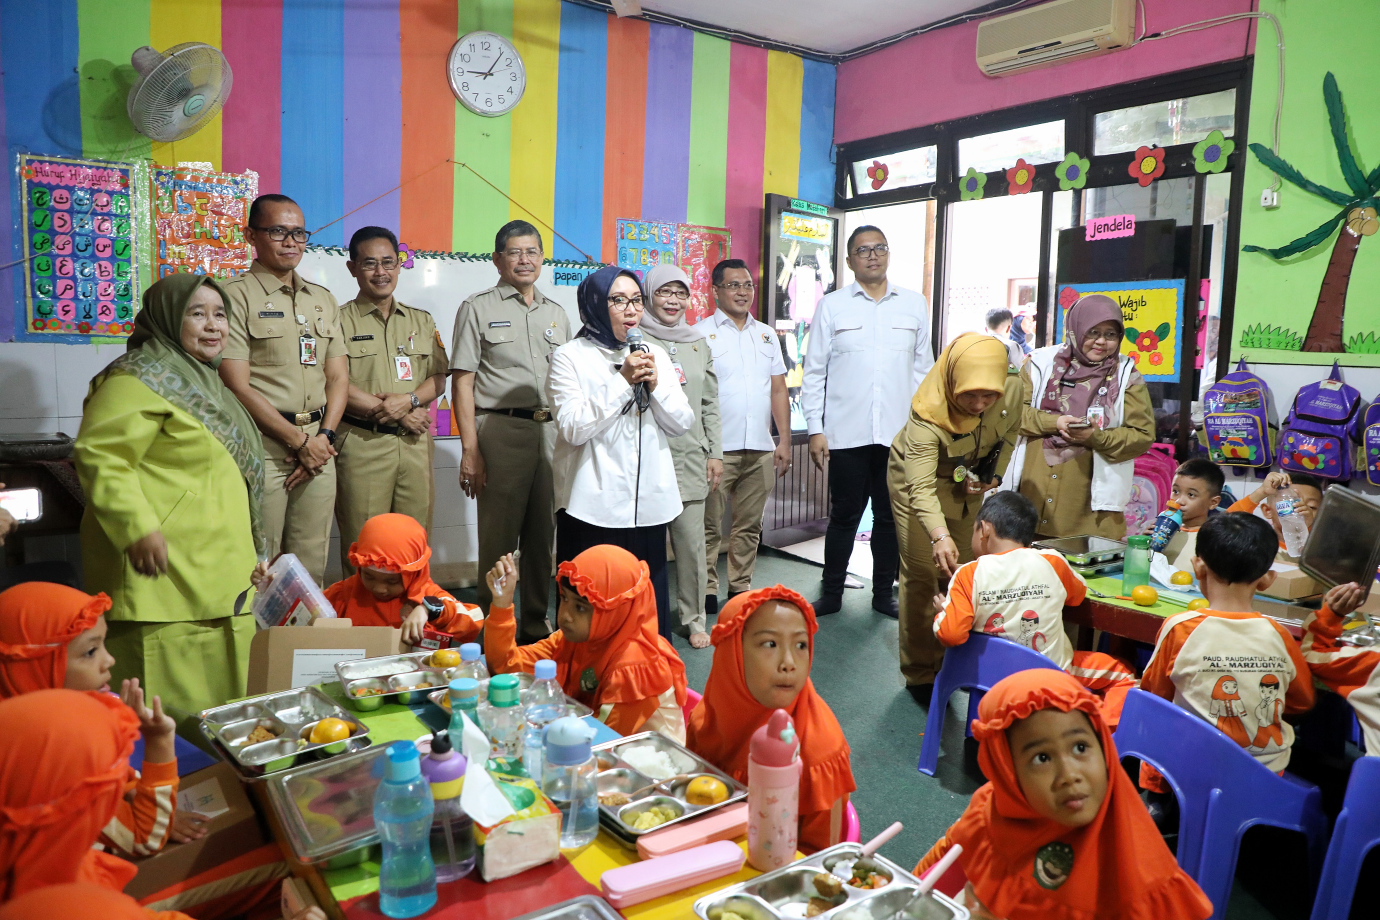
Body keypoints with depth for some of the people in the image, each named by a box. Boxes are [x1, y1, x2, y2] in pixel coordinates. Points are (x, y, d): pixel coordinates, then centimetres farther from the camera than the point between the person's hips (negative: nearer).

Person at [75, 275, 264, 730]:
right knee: (167, 701, -4)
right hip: (164, 572, -10)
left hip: (219, 575, 10)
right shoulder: (141, 379, -12)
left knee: (217, 691, 15)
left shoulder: (198, 381, 19)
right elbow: (98, 456, -21)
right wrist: (139, 528, -28)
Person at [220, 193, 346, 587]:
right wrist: (299, 440, -9)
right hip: (262, 446, -5)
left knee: (311, 567, 8)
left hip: (318, 447, 5)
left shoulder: (323, 300, 17)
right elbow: (238, 387, -9)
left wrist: (324, 437, -2)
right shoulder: (237, 296, -2)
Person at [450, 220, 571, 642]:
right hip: (501, 430, -4)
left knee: (544, 534, 9)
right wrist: (470, 450, -11)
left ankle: (537, 623, 23)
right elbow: (462, 382, -3)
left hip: (553, 432, 4)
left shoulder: (556, 313, 17)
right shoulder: (478, 308, 3)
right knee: (499, 535, 0)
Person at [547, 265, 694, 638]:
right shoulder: (570, 357, -2)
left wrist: (656, 385, -9)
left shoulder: (655, 355, 12)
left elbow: (681, 424, 8)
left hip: (648, 504, 4)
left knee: (649, 606, 10)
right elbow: (573, 428, -13)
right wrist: (622, 380, -15)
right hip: (593, 507, -4)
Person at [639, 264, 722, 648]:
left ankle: (692, 618, 18)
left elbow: (710, 404, 17)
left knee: (692, 542, 4)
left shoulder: (699, 344, 16)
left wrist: (715, 453, 13)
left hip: (690, 458, 4)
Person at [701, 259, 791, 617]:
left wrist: (784, 441, 8)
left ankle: (741, 588, 21)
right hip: (717, 449, -4)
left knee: (749, 525, 11)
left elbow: (779, 390, 15)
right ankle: (706, 590, 10)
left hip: (761, 449, 5)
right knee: (708, 524, 0)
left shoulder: (767, 335, 15)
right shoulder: (701, 333, 0)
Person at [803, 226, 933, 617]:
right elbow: (814, 371, 2)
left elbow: (923, 368, 12)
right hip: (847, 433, -2)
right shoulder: (831, 306, 3)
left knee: (891, 516, 11)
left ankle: (884, 593, 25)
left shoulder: (915, 304, 9)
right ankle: (831, 593, 20)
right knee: (844, 515, 6)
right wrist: (815, 429, -3)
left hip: (900, 433, 2)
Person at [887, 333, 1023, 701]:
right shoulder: (927, 414, -38)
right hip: (918, 475, -4)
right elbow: (920, 488, -45)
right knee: (922, 574, -7)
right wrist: (939, 536, -60)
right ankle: (919, 674, 5)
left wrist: (994, 474, -13)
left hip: (970, 484, 5)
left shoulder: (1013, 388, -24)